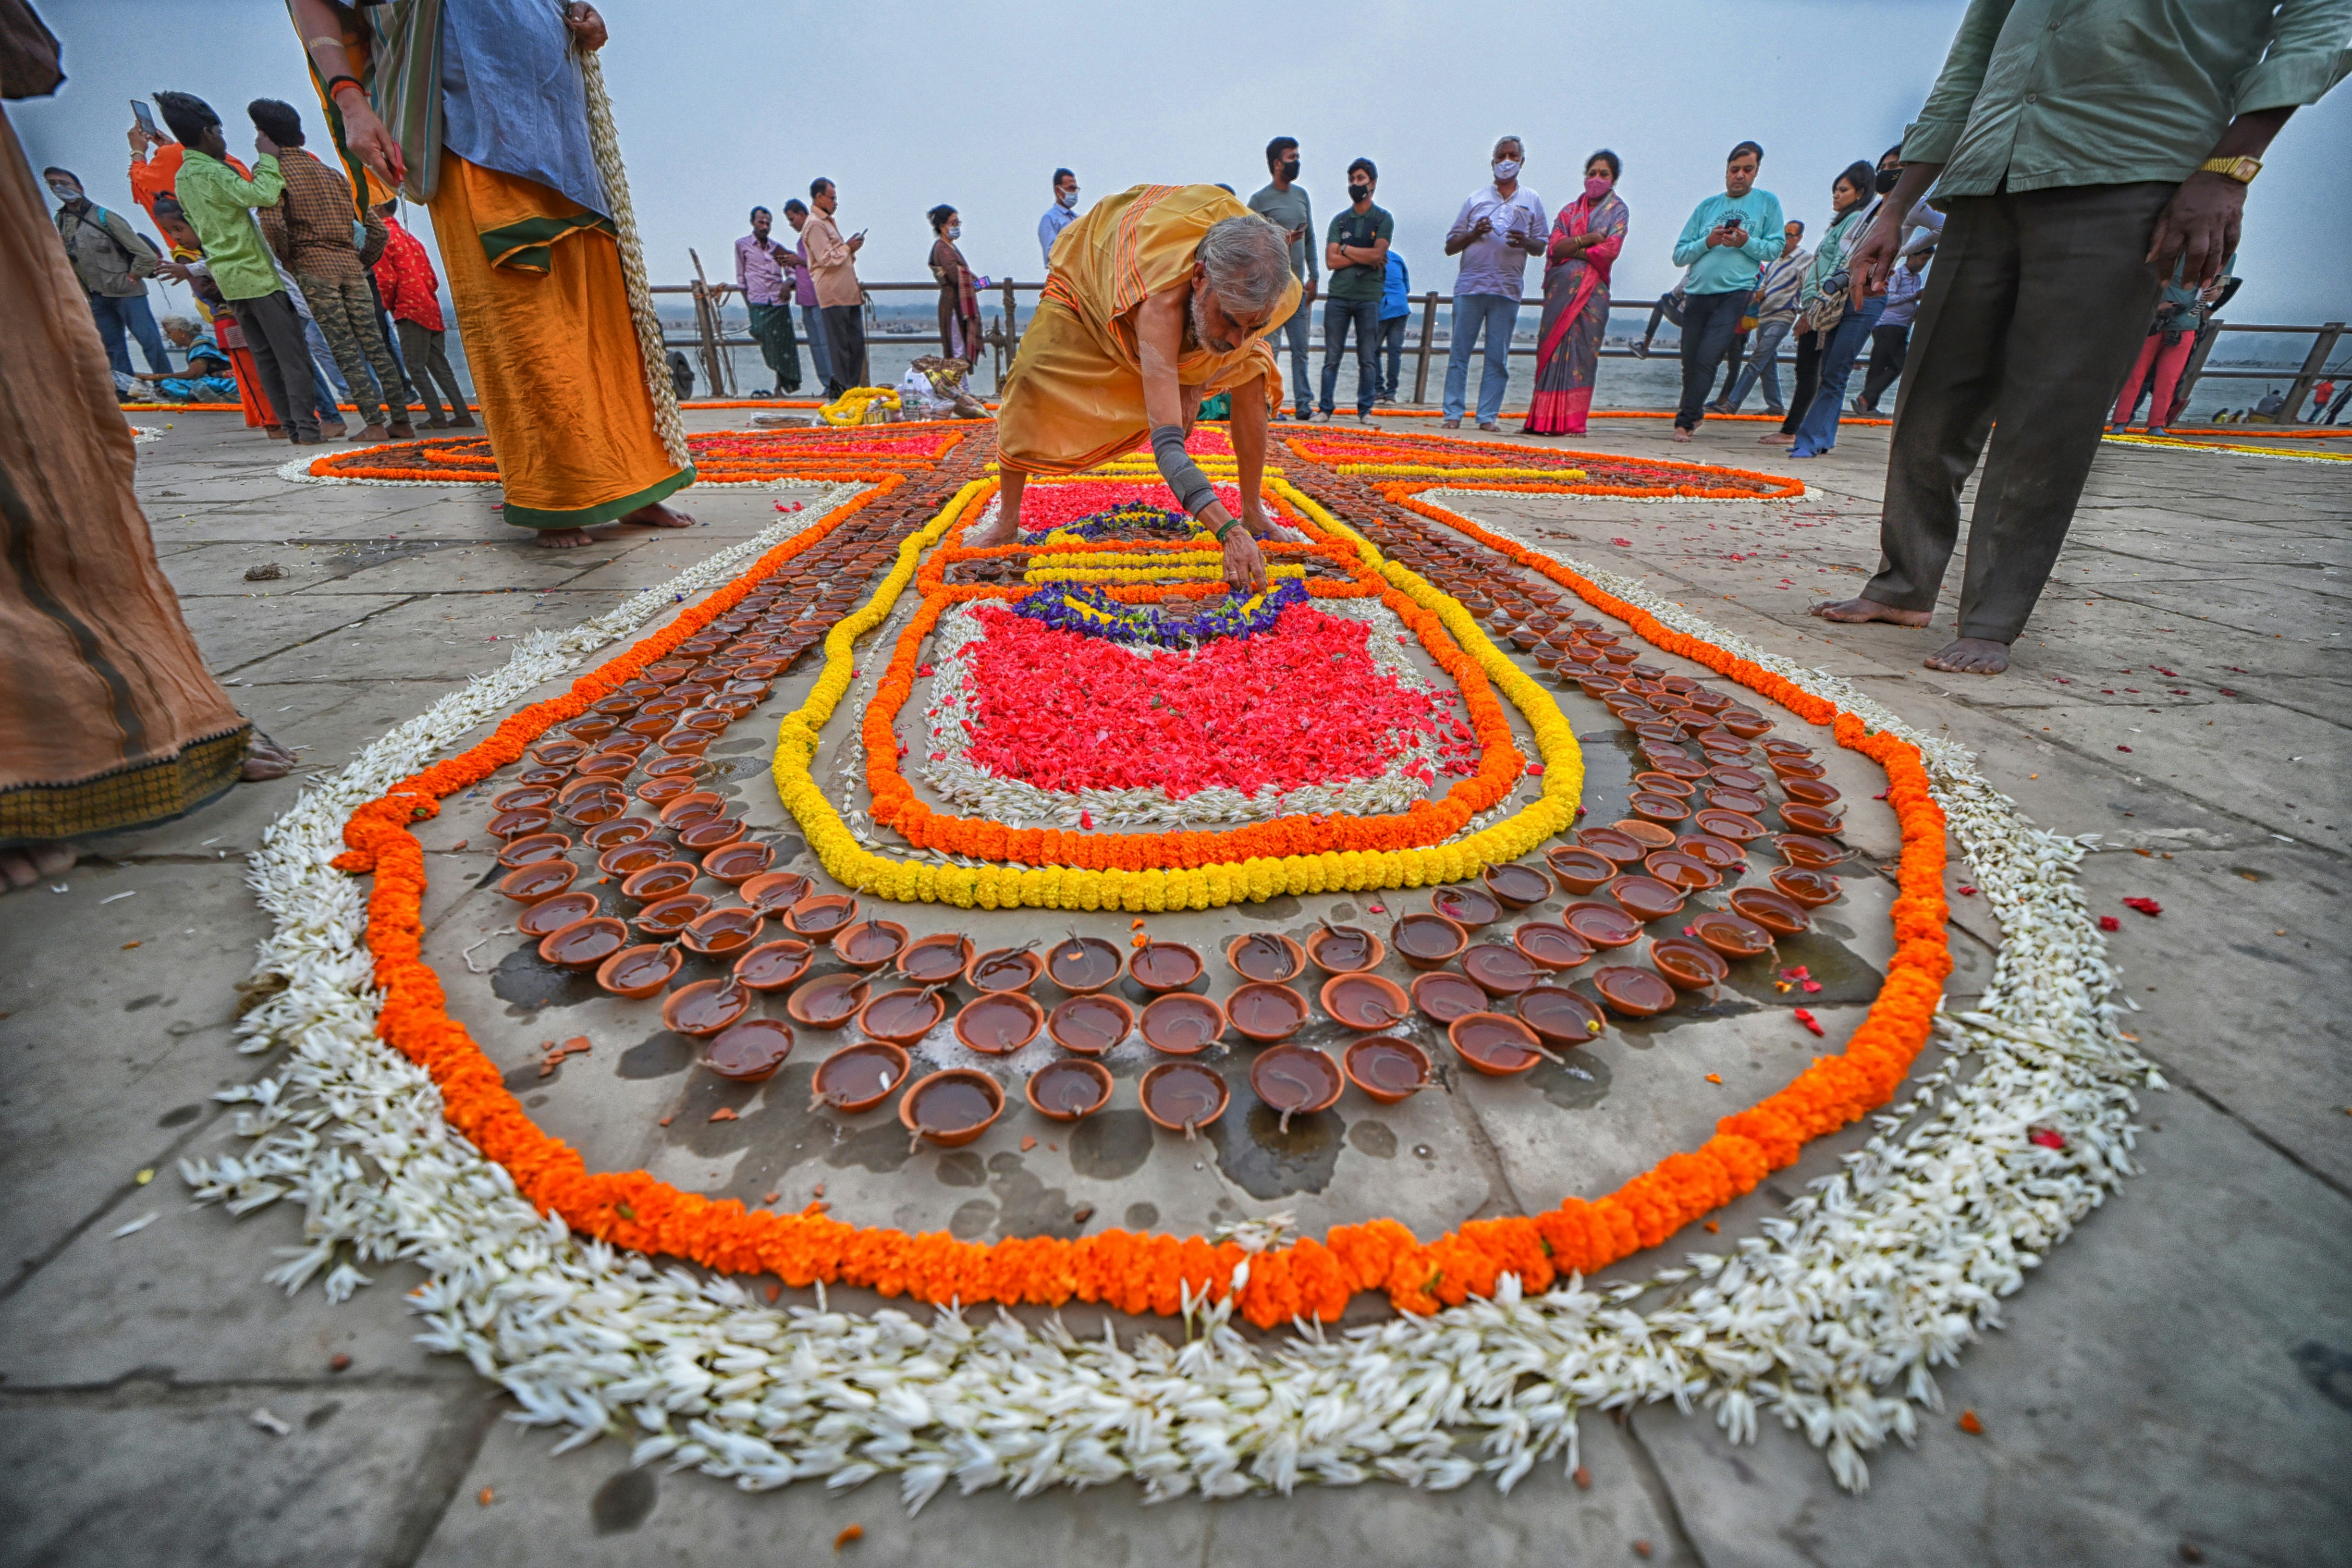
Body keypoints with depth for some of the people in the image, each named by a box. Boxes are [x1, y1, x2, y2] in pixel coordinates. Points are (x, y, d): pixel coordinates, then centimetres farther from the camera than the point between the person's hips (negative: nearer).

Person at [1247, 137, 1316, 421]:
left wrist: (1313, 277, 14)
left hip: (1297, 286, 5)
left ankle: (1303, 403, 5)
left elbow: (1310, 238, 20)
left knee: (1301, 349, 2)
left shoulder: (1302, 195, 17)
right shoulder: (1259, 200, -1)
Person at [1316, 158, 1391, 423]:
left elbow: (1377, 254, -8)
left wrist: (1346, 248, -2)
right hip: (1338, 296, 2)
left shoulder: (1383, 219, 8)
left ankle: (1365, 409, 4)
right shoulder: (1340, 220, 14)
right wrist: (1365, 257, -4)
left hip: (1369, 297, -2)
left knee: (1368, 359, -1)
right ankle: (1325, 408, 3)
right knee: (1332, 356, -1)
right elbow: (1331, 261, 2)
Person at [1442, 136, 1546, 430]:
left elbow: (1541, 247, 14)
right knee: (1459, 352, -4)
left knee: (1497, 357, -2)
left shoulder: (1532, 201, 16)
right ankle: (1453, 413, -1)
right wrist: (1473, 234, -7)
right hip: (1469, 285, 0)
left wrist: (1526, 242, -9)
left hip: (1507, 289, 0)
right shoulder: (1475, 199, 14)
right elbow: (1450, 247, 12)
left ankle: (1488, 416, 0)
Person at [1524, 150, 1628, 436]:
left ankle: (1572, 421, -10)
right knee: (1552, 349, -3)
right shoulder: (1569, 211, 18)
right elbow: (1555, 248, 3)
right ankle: (1545, 419, -1)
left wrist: (1571, 249, -4)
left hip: (1592, 290, -3)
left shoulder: (1617, 211, 9)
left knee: (1581, 350, -8)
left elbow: (1610, 250, -6)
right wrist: (1588, 238, -7)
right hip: (1561, 288, 3)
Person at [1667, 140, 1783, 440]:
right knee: (1690, 360, 6)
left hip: (1735, 293, -3)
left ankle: (1685, 421, -11)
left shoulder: (1767, 202, 10)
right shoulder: (1707, 207, 15)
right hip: (1697, 293, 3)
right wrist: (1707, 242, -7)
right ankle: (1695, 410, 28)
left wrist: (1747, 242, -11)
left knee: (1707, 359, -16)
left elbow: (1777, 249, 5)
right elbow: (1679, 255, 9)